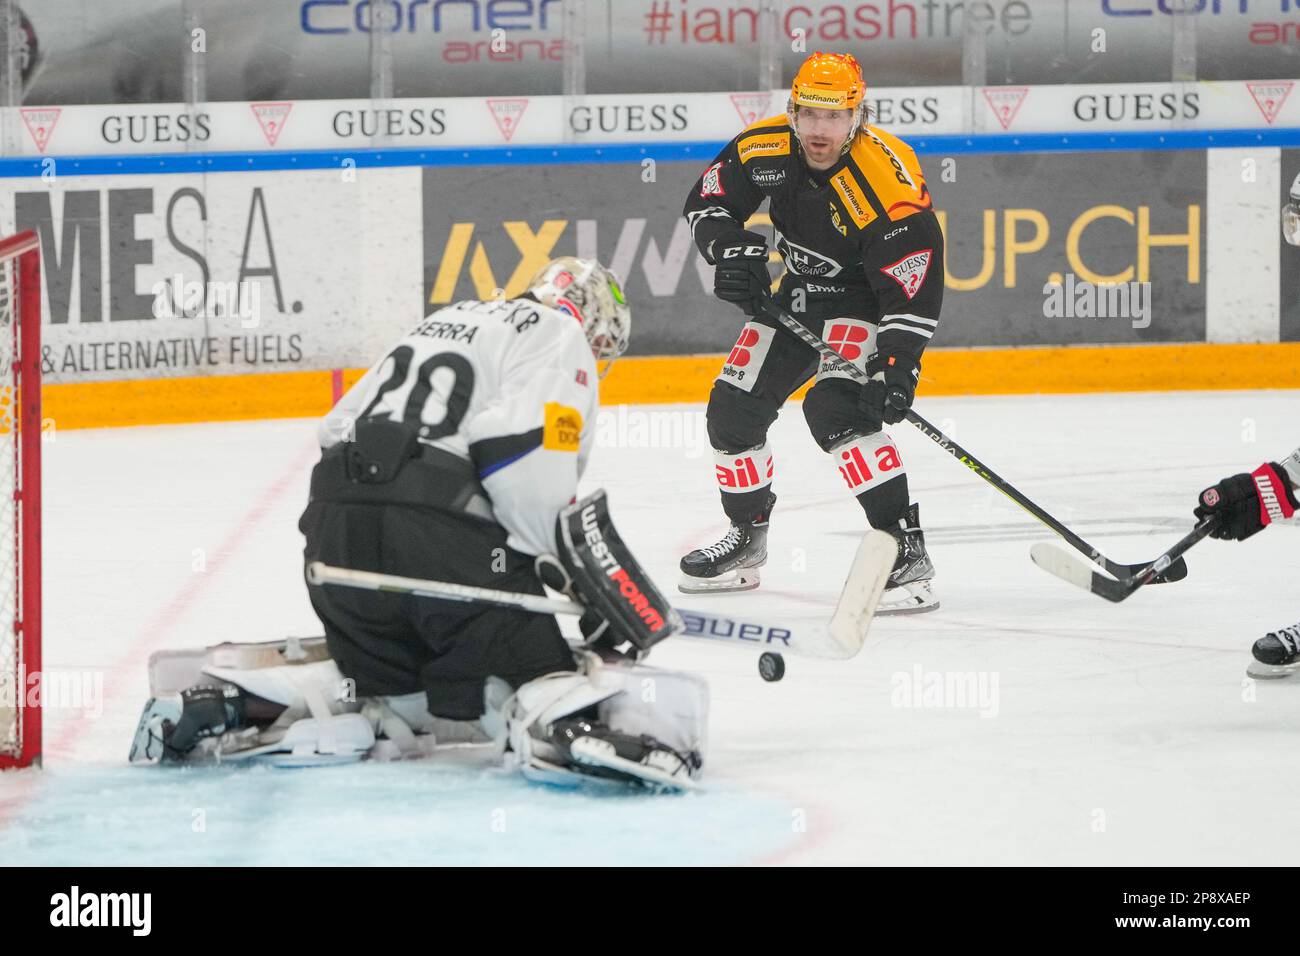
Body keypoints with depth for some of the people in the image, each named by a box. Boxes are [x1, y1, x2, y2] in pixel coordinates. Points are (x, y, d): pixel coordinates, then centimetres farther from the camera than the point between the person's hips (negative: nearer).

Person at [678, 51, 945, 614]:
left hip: (865, 299, -7)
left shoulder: (887, 182, -32)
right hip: (800, 291, 7)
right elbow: (706, 200, 1)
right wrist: (731, 249, -17)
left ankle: (907, 551, -27)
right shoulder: (763, 149, -15)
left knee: (836, 409, -29)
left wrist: (898, 365, -38)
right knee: (732, 409, 6)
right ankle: (746, 539, 30)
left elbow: (914, 290, -30)